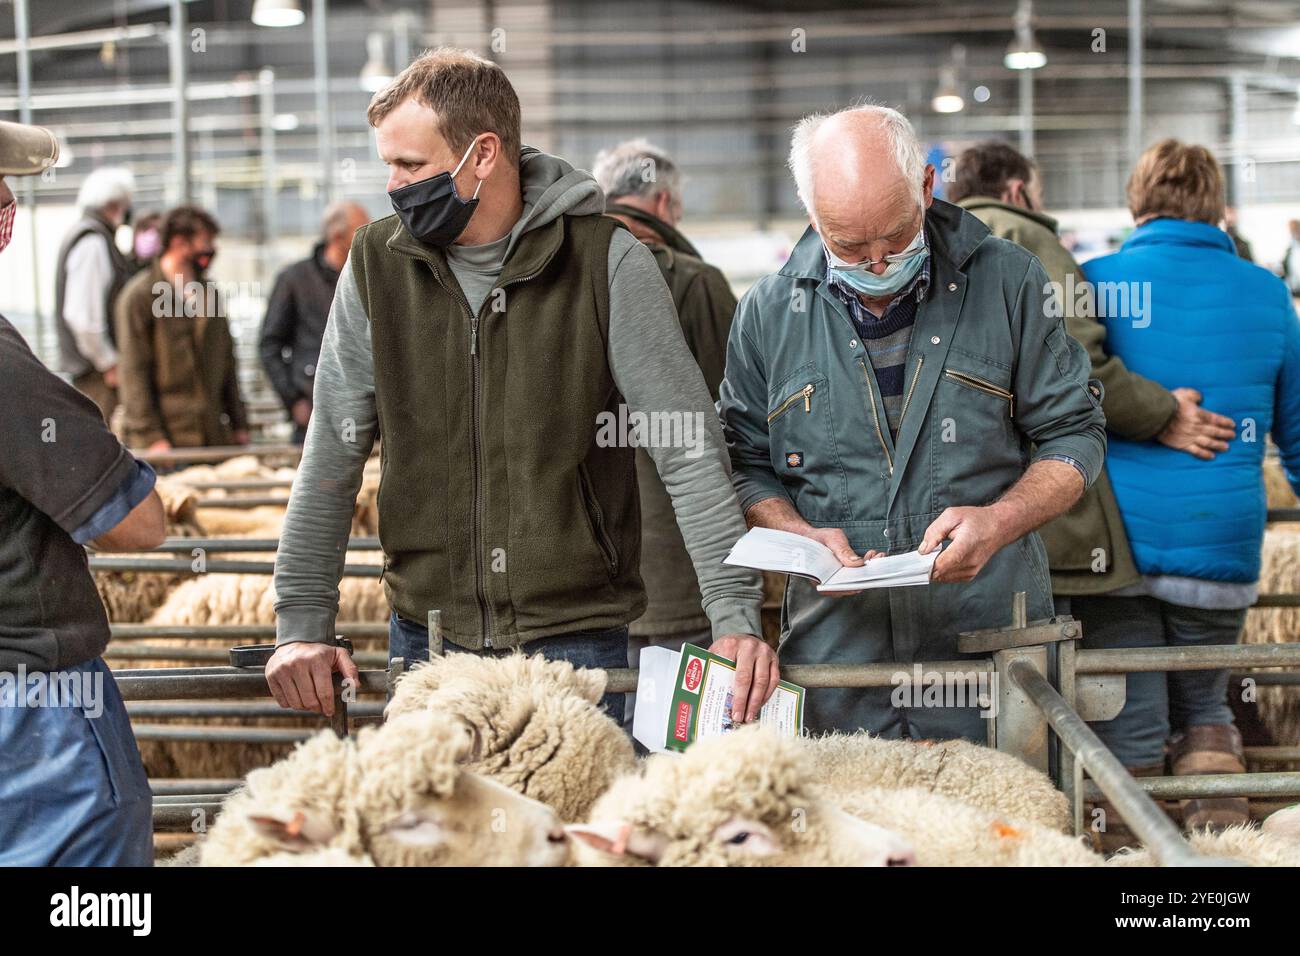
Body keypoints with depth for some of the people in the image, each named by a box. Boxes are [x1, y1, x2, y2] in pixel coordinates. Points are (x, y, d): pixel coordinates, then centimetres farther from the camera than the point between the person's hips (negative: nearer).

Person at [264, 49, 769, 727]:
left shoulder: (608, 263, -7)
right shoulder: (377, 264, 1)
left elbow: (689, 451, -7)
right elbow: (333, 457, 4)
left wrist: (735, 616, -14)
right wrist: (302, 625, 1)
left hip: (577, 639, -2)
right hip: (427, 637, 3)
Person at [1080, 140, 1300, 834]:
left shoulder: (1096, 281, -1)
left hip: (1116, 541, -2)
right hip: (1221, 545, 2)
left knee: (1128, 729, 7)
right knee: (1203, 704, 20)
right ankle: (1220, 831, 0)